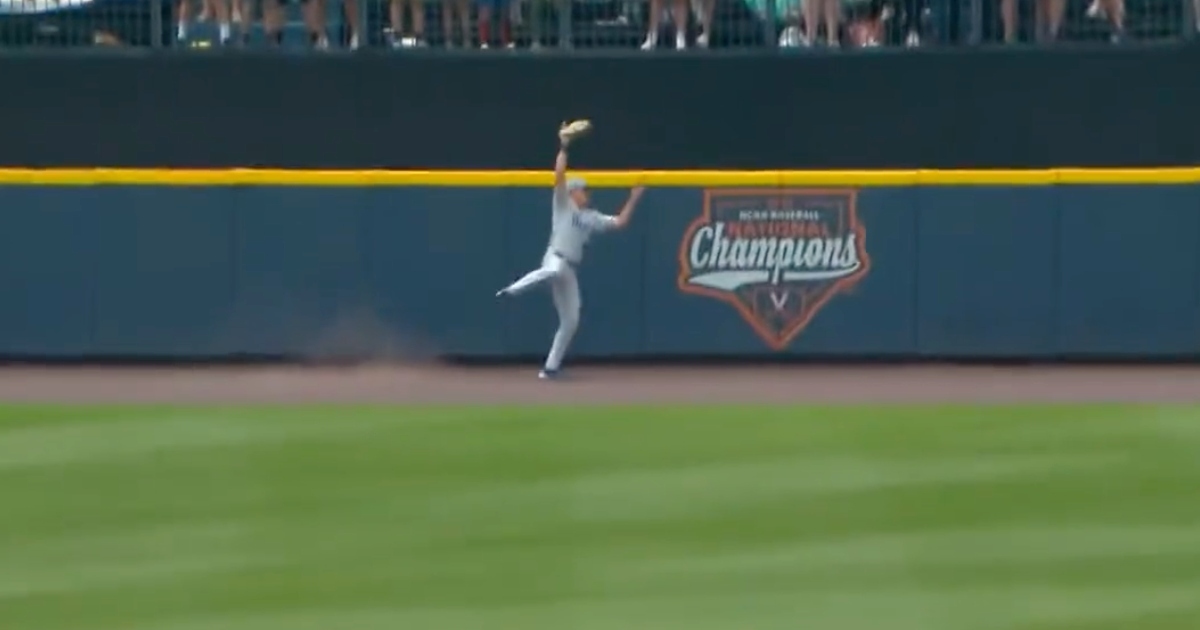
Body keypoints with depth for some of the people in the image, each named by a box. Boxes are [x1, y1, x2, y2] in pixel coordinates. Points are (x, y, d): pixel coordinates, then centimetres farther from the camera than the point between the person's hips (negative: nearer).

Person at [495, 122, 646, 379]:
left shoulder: (591, 217, 23)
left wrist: (633, 199, 15)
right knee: (554, 271, -47)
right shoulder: (563, 204, 6)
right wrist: (563, 147, -11)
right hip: (556, 258, -7)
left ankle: (551, 367, 7)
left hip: (570, 269, 7)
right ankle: (512, 290, -51)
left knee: (570, 321, 2)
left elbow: (619, 222, 21)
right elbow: (559, 175, -6)